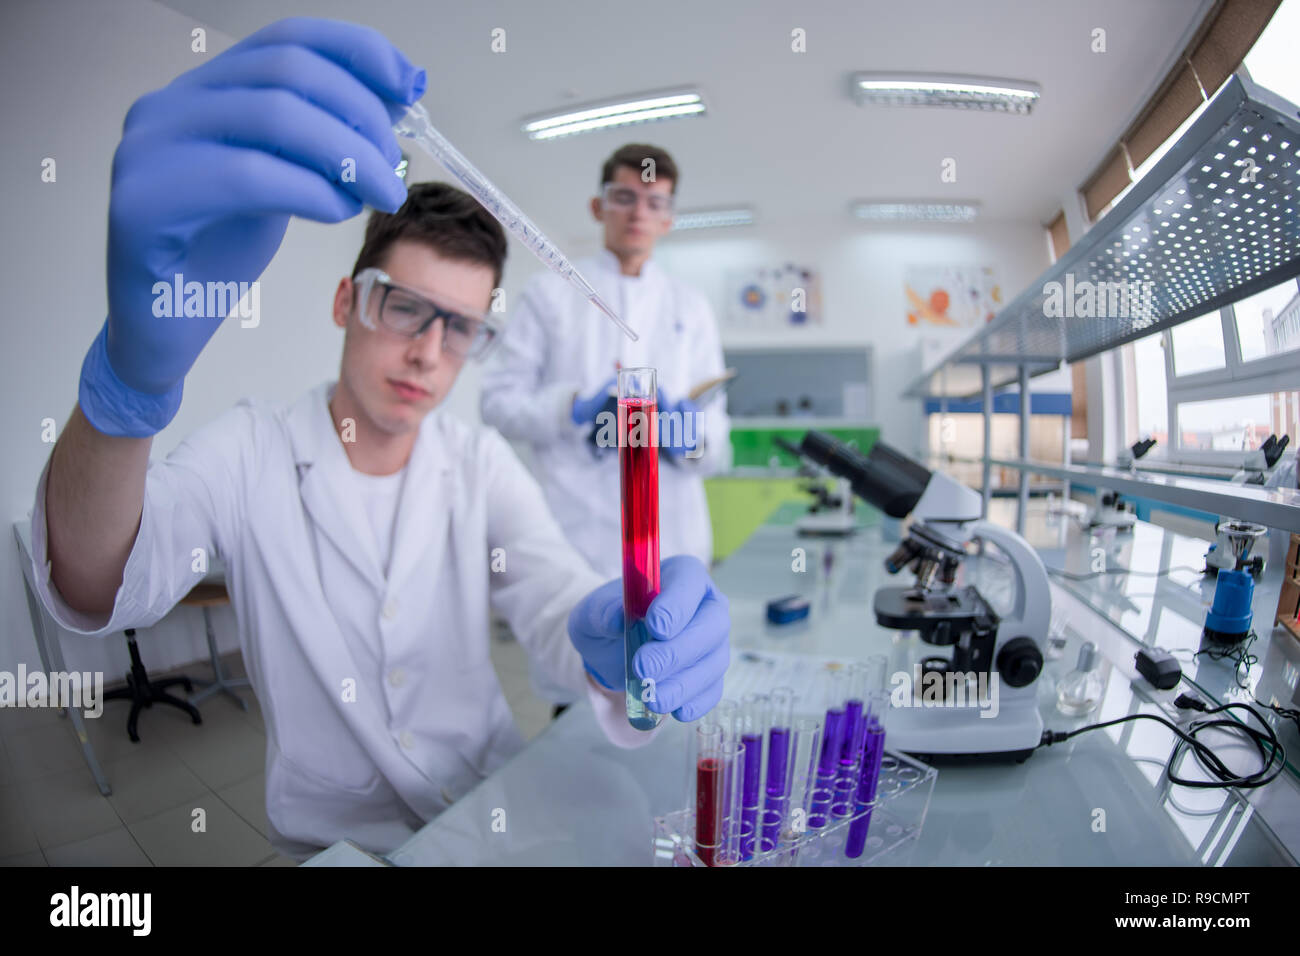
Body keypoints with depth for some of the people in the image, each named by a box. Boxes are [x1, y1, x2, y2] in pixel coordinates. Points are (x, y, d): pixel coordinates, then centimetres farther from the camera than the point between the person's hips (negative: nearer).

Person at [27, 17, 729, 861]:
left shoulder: (481, 464, -2)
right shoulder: (249, 452, -9)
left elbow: (553, 598, -14)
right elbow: (97, 595, -25)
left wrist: (615, 649, -36)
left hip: (496, 807, 1)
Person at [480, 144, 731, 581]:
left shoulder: (692, 308, 16)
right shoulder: (550, 293, 10)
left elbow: (716, 449, 11)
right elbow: (498, 399, 2)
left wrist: (686, 428, -12)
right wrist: (577, 407, -14)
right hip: (572, 526, -2)